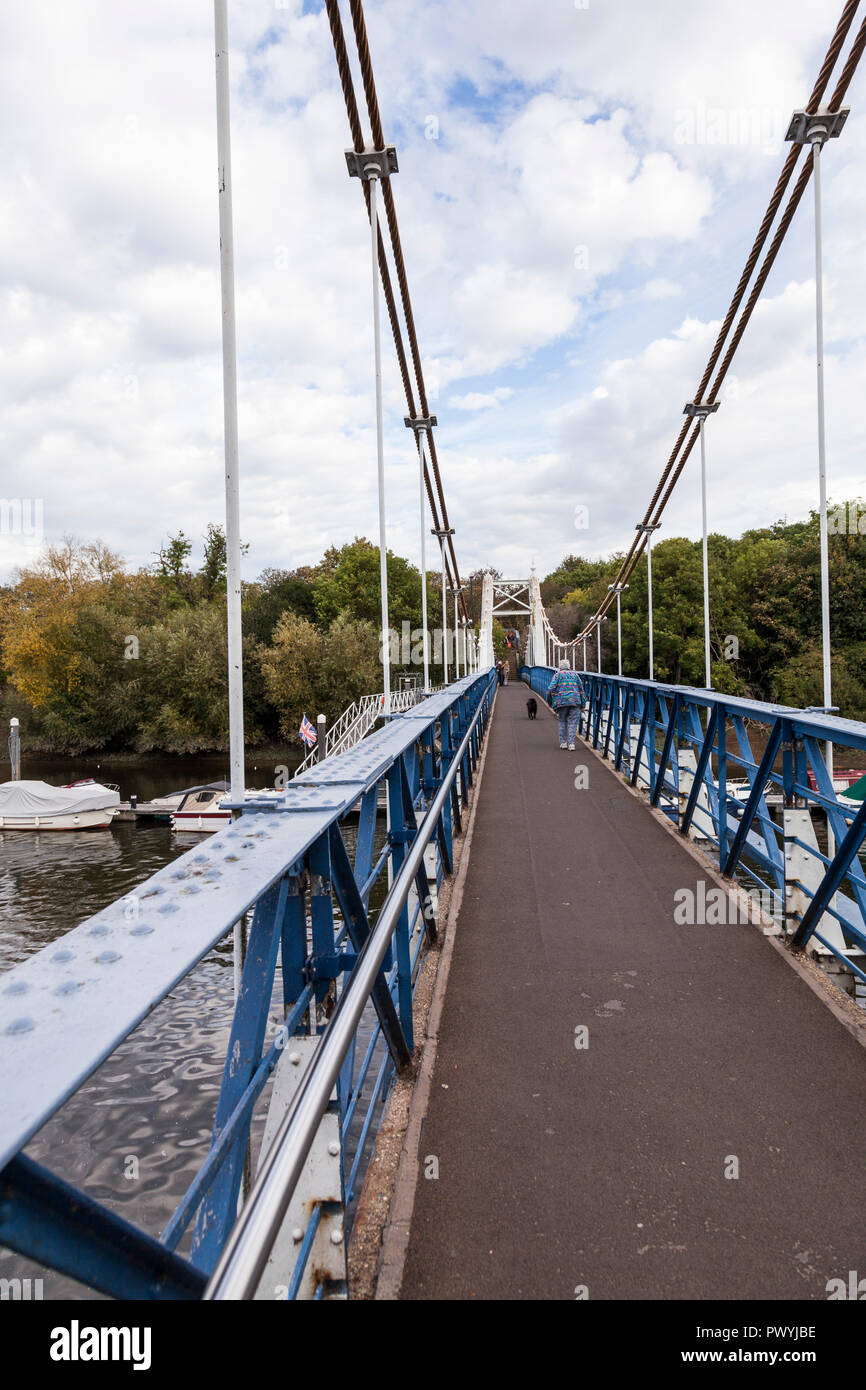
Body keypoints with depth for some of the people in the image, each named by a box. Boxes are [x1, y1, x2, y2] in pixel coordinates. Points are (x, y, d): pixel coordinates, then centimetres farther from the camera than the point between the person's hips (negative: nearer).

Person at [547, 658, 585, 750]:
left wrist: (549, 701, 9)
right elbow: (581, 689, 12)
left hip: (562, 701, -1)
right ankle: (571, 744, -7)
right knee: (572, 723, 1)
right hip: (575, 701, 1)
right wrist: (582, 703, 14)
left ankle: (563, 742, 12)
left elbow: (552, 689, -3)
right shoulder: (575, 674, 15)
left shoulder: (558, 675, 7)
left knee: (562, 722, 13)